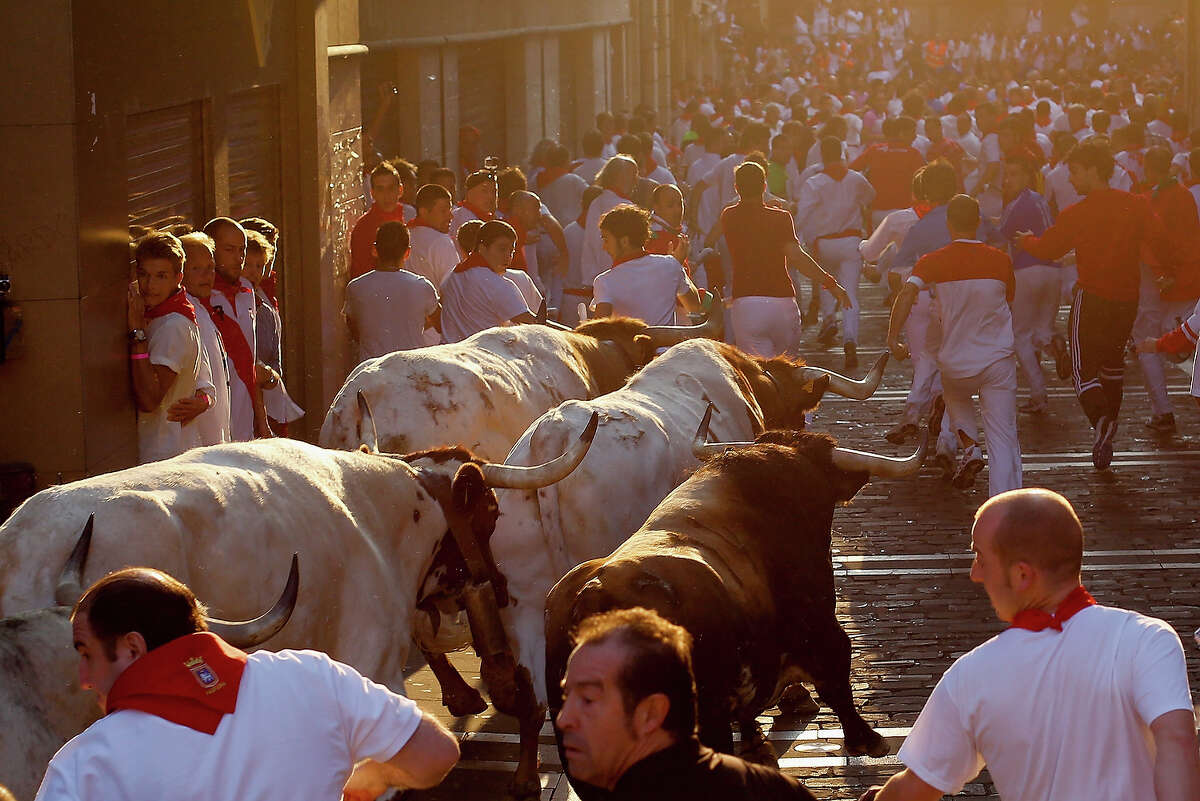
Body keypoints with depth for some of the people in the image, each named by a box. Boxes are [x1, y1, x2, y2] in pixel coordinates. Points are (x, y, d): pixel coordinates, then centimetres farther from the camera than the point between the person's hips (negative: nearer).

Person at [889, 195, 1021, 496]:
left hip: (956, 365, 0)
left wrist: (893, 338, -18)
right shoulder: (1001, 260, 0)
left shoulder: (933, 262, -4)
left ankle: (968, 444, 11)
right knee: (1003, 439, 1)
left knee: (955, 397, 35)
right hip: (999, 360, 0)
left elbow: (908, 293, -20)